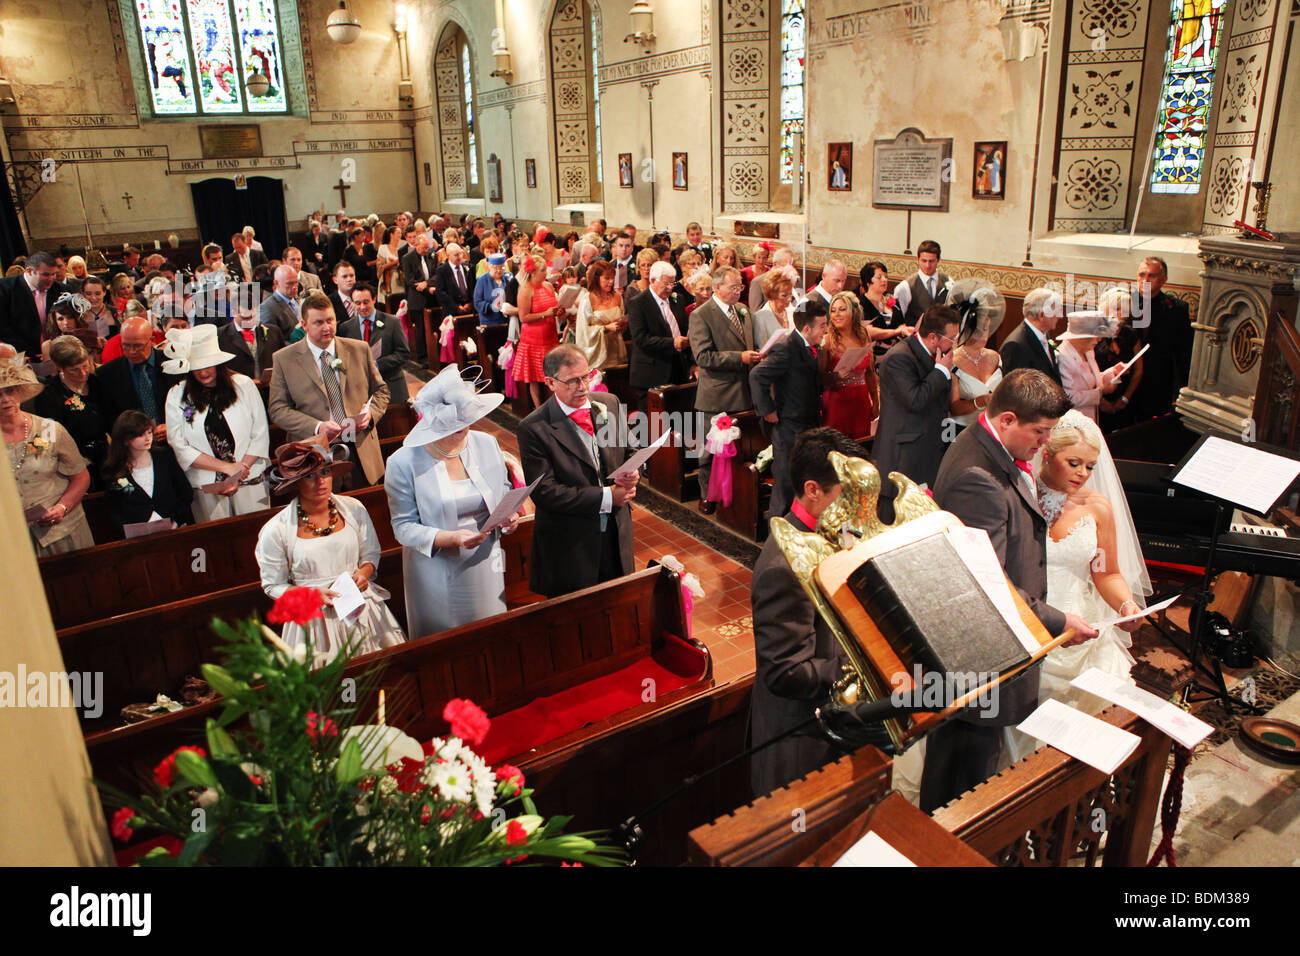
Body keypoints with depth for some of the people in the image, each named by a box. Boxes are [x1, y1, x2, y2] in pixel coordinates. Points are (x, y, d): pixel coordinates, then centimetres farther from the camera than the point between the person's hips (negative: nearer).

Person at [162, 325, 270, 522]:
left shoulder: (244, 385, 2)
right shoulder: (176, 396, 2)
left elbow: (260, 435, 1)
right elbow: (180, 447, -3)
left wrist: (239, 472, -8)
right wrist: (227, 467, -11)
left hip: (250, 482, 0)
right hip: (206, 489, 0)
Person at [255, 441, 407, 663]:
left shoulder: (353, 509, -1)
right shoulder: (276, 531, -9)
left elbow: (371, 552, 12)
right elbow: (273, 586, 0)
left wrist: (364, 572, -10)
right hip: (314, 618, -2)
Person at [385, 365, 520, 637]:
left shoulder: (486, 444, -3)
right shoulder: (404, 461, -13)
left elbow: (503, 490, 12)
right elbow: (403, 526, -11)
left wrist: (509, 514, -11)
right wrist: (450, 538, -26)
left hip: (485, 564, 3)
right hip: (437, 572, -3)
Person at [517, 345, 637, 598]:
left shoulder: (609, 403, 0)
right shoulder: (534, 428, -17)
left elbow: (629, 451, 14)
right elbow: (544, 492, -20)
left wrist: (630, 475, -11)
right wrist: (606, 497, -20)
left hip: (616, 531, 5)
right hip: (569, 547, -5)